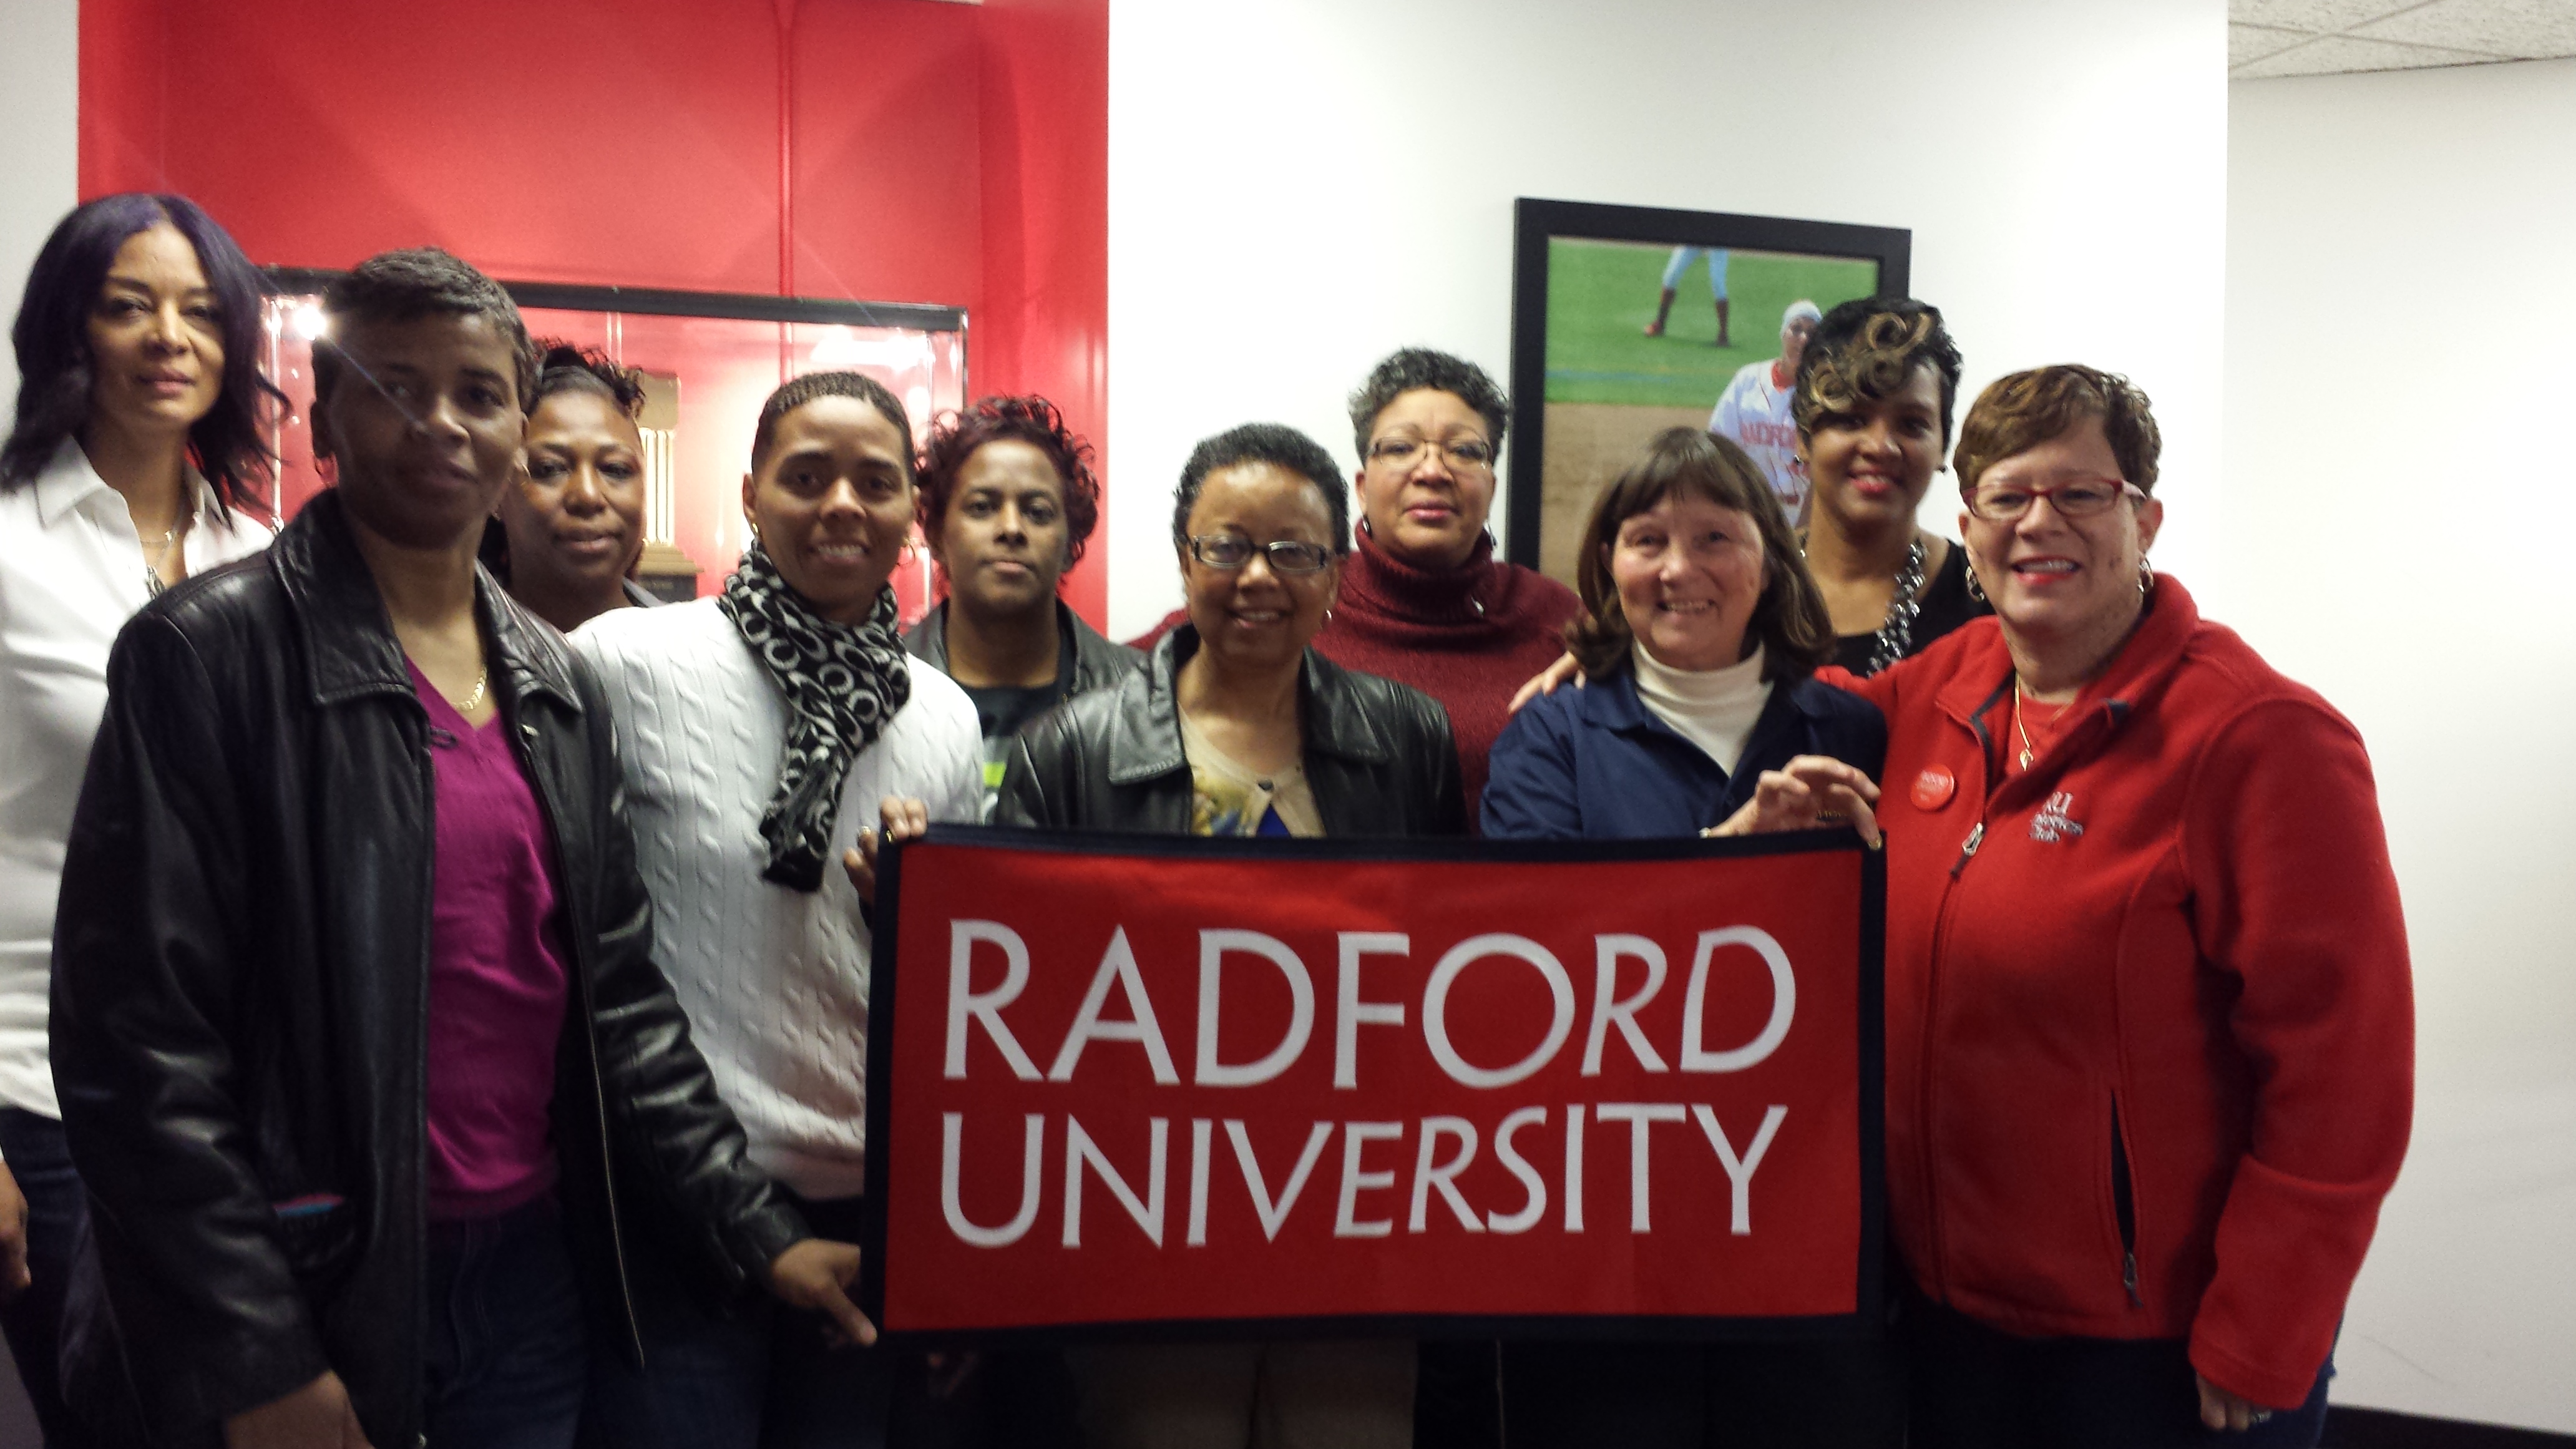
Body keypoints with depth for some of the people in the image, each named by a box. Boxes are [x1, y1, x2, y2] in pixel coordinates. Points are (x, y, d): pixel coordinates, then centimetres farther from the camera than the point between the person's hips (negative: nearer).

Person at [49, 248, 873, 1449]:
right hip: (312, 1298, -5)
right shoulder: (208, 652, -10)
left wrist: (759, 1232, 2)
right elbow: (136, 1036, -13)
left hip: (534, 1273, 5)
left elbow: (617, 1000, 9)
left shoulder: (558, 687, 8)